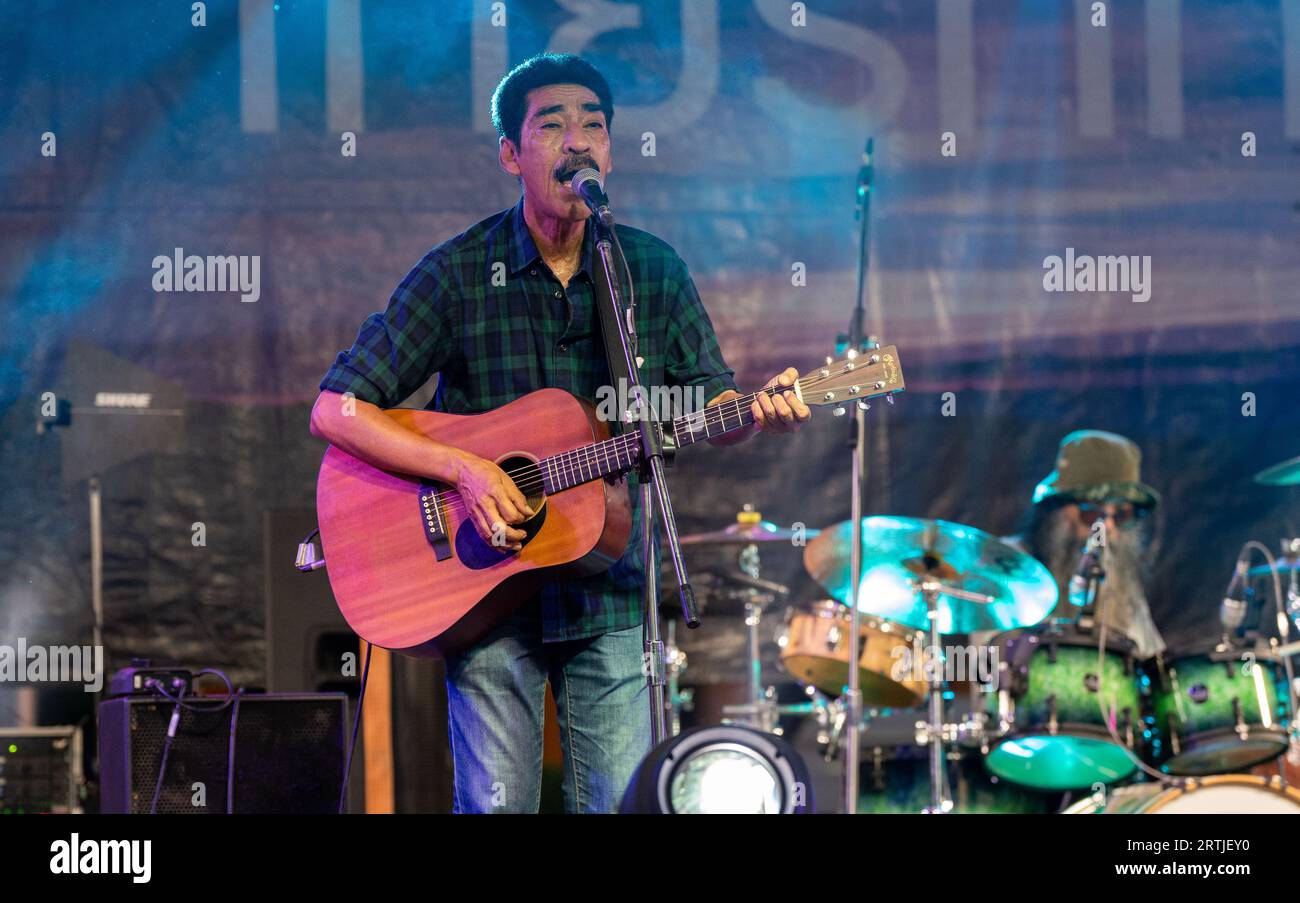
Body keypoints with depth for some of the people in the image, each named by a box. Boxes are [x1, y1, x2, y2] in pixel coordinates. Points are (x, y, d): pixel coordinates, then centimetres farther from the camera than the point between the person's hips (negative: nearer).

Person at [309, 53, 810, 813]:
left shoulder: (654, 272, 3)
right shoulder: (456, 275, -7)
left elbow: (711, 407, 9)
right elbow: (335, 410, -9)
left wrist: (759, 411, -15)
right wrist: (461, 467, -21)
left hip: (608, 589, 2)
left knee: (620, 803, 1)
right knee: (498, 803, -3)